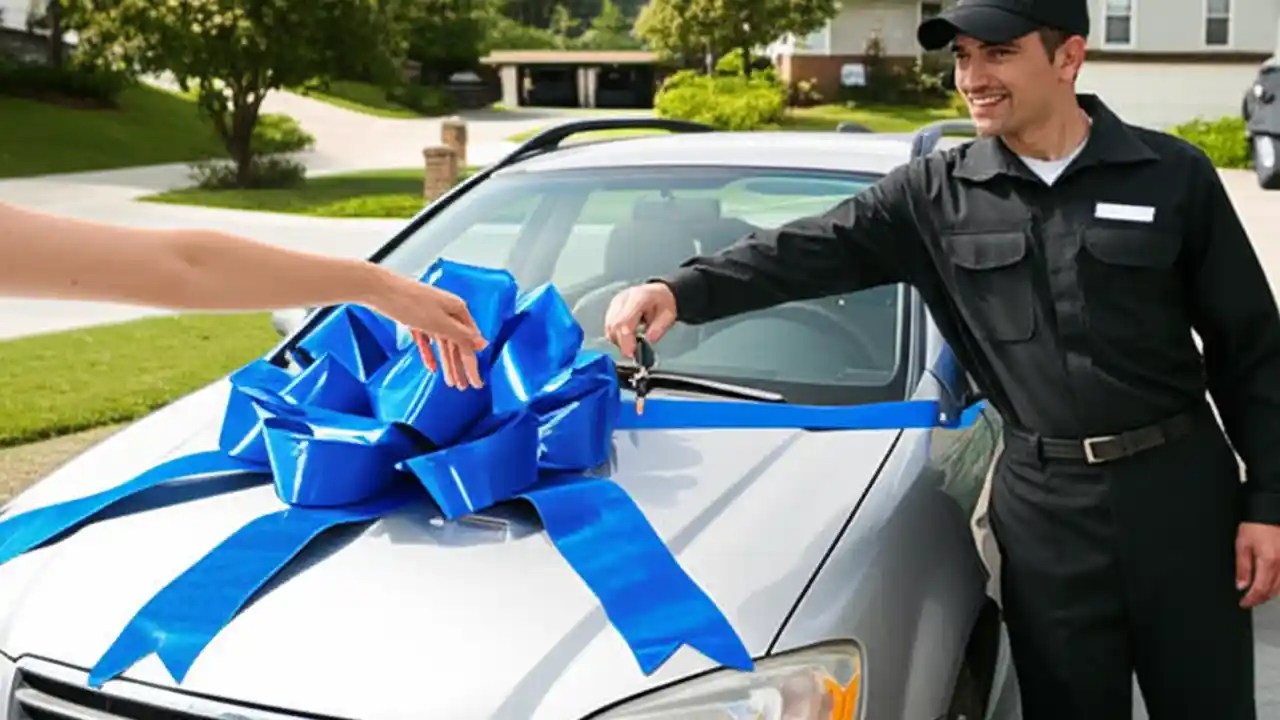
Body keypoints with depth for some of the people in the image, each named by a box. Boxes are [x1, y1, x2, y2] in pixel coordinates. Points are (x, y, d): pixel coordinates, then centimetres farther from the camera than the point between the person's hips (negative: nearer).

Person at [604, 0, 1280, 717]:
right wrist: (682, 290, -25)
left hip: (1179, 487, 0)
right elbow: (812, 250, -8)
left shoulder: (1173, 175, -3)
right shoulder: (937, 194, 0)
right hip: (1044, 503, 1)